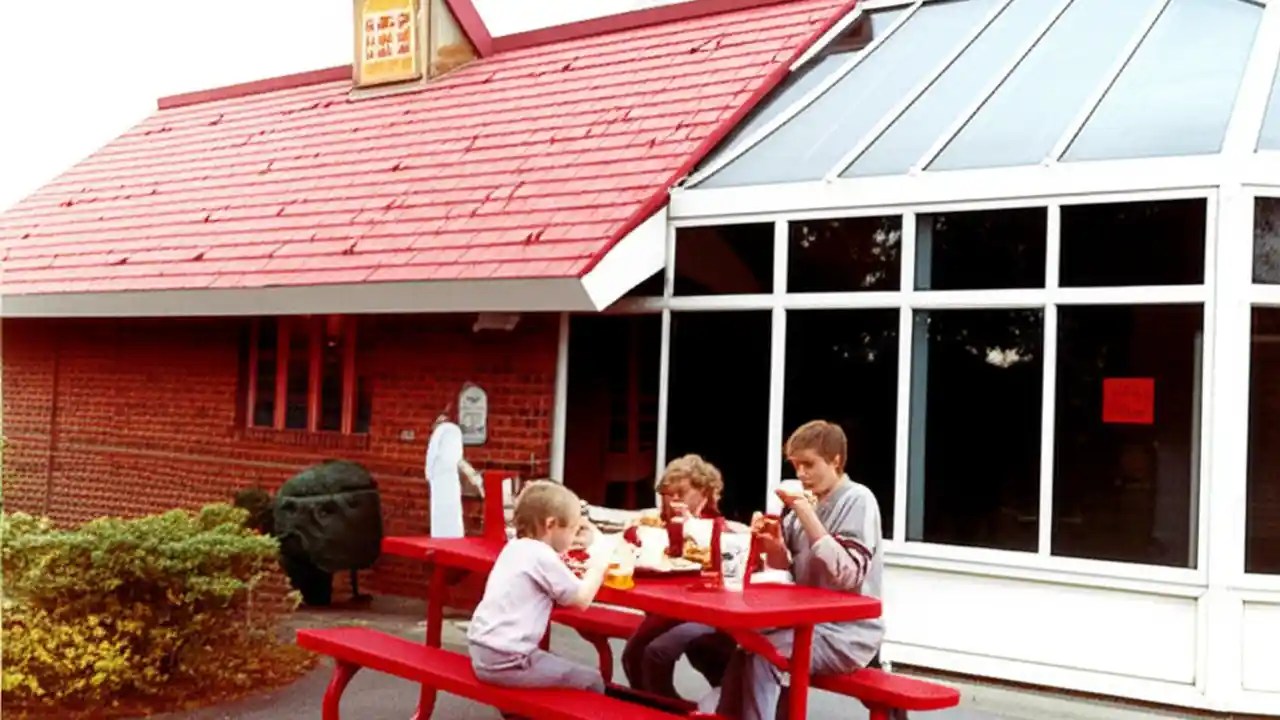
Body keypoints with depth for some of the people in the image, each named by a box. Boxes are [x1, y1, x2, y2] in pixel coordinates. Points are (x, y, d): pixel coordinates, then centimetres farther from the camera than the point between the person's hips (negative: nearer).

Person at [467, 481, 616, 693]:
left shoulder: (515, 548, 13)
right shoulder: (543, 556, -13)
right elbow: (581, 599, -8)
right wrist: (598, 567, 6)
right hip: (505, 662, -10)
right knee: (591, 681, -5)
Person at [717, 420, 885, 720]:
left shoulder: (857, 500, -12)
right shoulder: (809, 502, 8)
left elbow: (847, 576, -22)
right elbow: (791, 570, 15)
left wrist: (806, 514, -24)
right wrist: (772, 545, -8)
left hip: (848, 632, -7)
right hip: (810, 622, 7)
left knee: (762, 656, -23)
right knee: (739, 648, -8)